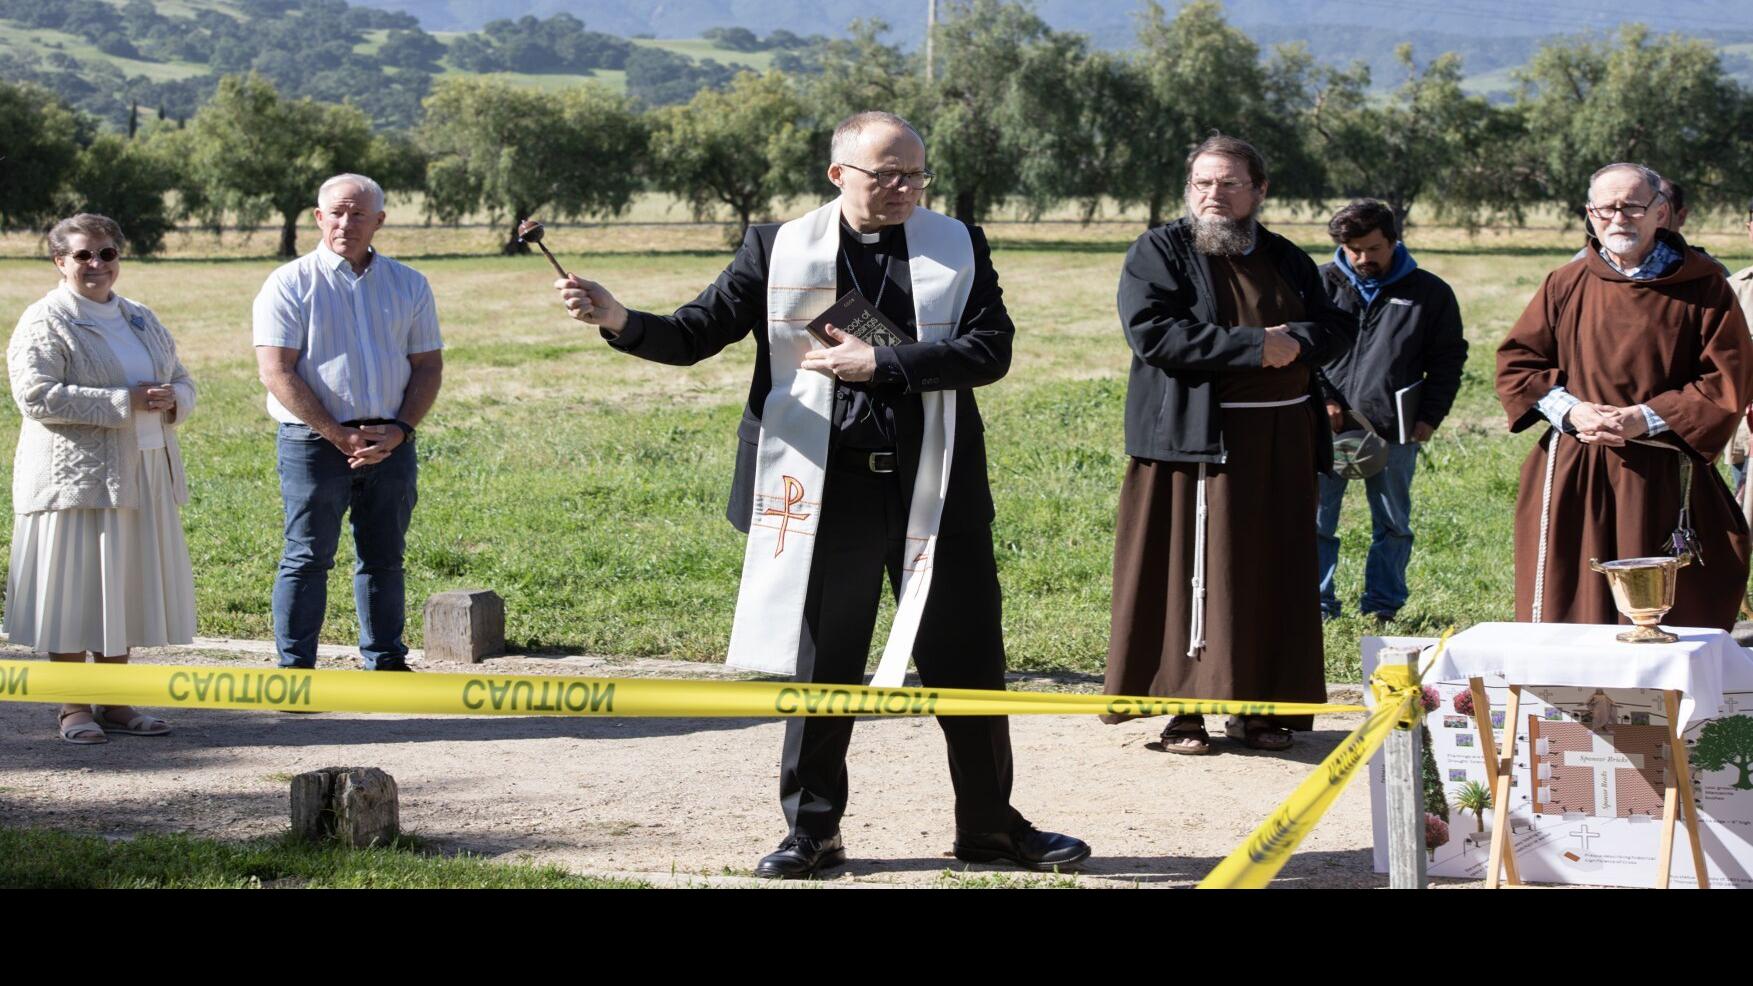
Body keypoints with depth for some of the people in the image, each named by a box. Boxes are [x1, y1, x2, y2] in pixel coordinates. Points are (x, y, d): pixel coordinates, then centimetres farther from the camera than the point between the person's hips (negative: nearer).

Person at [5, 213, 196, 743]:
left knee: (125, 590, 9)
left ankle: (115, 703, 17)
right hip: (74, 476, -6)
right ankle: (74, 709, 4)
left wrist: (171, 400, -5)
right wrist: (125, 402, -19)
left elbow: (183, 382, 22)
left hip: (140, 477, 7)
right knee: (72, 593, -3)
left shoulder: (142, 320, 17)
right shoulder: (45, 322, -5)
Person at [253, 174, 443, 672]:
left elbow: (428, 366, 10)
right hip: (314, 441, -4)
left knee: (384, 558, 11)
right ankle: (295, 670, 1)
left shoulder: (408, 285, 11)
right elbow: (277, 372, -10)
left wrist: (399, 429, -7)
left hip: (389, 443, 4)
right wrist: (339, 435, -14)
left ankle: (386, 662, 20)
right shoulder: (290, 284, -2)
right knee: (307, 558, -3)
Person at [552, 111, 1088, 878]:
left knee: (968, 663, 7)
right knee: (821, 668, 7)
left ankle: (990, 826, 20)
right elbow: (696, 335, 0)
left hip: (934, 491, 1)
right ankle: (812, 831, 20)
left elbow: (990, 350, -8)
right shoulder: (779, 250, 2)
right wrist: (619, 321, -18)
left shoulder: (958, 247, 4)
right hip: (826, 491, -1)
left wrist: (878, 363, -15)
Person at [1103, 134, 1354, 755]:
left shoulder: (1288, 260, 16)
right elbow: (1151, 332, -15)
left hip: (1281, 443, 5)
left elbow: (1338, 326, 12)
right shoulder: (1159, 252, 0)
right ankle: (1183, 710, -1)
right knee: (1189, 575, -5)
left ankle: (1259, 707, 11)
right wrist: (1252, 346, -17)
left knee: (1273, 578, 5)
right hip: (1194, 441, -5)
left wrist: (1296, 342, -12)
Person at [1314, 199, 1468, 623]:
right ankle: (1318, 606, 10)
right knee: (1315, 522, 1)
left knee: (1393, 524, 8)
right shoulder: (1322, 284, 5)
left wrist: (1430, 417, 1)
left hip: (1395, 433, 0)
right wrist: (1320, 398, -7)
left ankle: (1382, 607, 18)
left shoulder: (1429, 293, 5)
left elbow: (1449, 359, 10)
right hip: (1326, 429, 0)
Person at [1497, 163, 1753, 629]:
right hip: (1572, 475, 2)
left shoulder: (1703, 288, 0)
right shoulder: (1566, 285, 8)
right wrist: (1570, 411, -7)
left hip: (1663, 482, -2)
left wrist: (1645, 419, -12)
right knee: (1562, 610, 0)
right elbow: (1516, 360, 10)